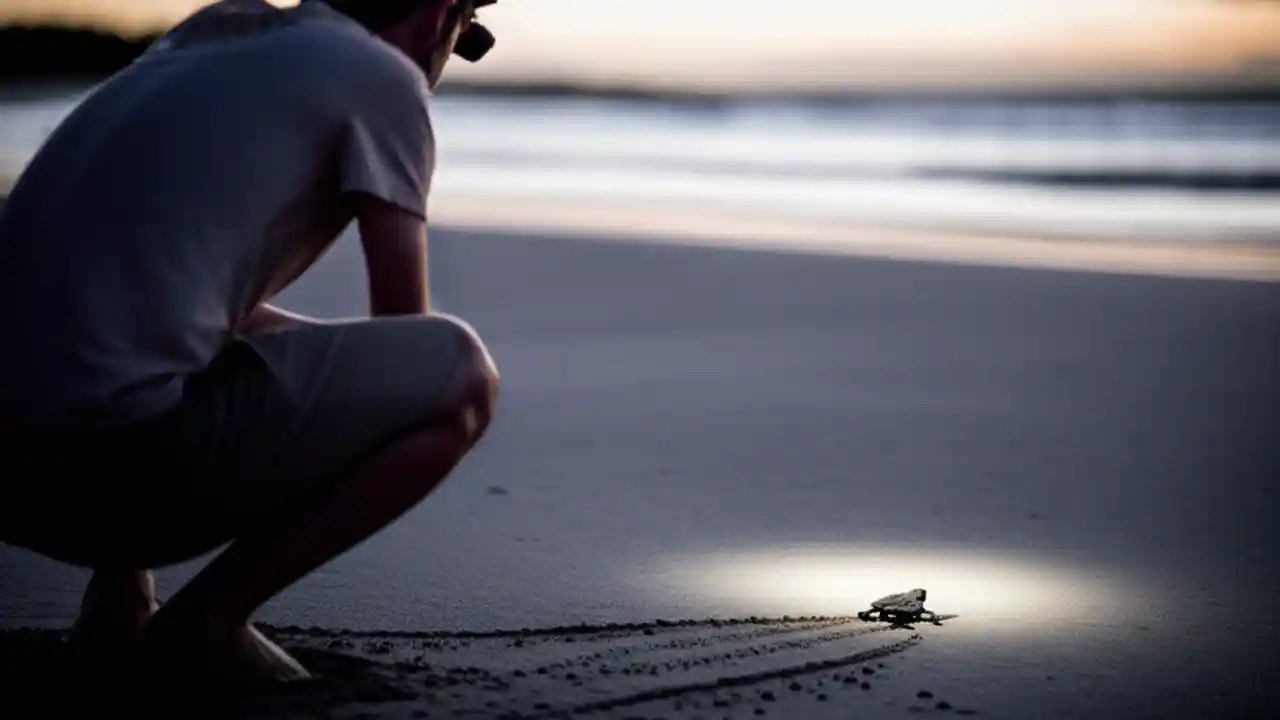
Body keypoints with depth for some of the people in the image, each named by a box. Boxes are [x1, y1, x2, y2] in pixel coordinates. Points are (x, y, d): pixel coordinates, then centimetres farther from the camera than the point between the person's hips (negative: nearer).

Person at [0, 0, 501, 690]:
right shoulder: (384, 75, 3)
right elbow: (404, 326, 7)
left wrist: (344, 363, 34)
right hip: (117, 452, -8)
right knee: (461, 375, 0)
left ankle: (115, 601, 18)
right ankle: (205, 619, 0)